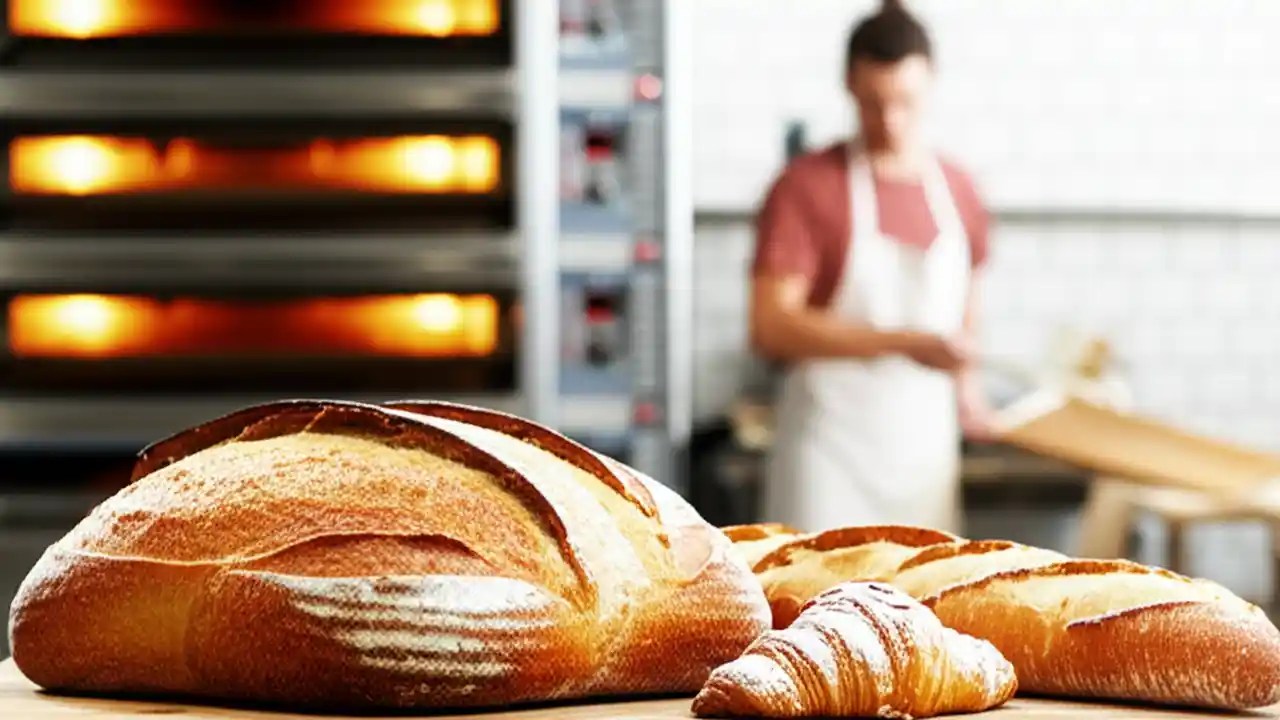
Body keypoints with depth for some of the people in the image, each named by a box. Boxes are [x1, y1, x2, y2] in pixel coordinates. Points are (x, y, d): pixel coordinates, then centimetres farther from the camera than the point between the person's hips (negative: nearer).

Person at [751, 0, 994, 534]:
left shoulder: (958, 193, 7)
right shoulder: (807, 189, -9)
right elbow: (772, 327, -17)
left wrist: (964, 382, 3)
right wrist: (902, 343, -23)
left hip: (924, 449, 5)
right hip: (832, 449, -5)